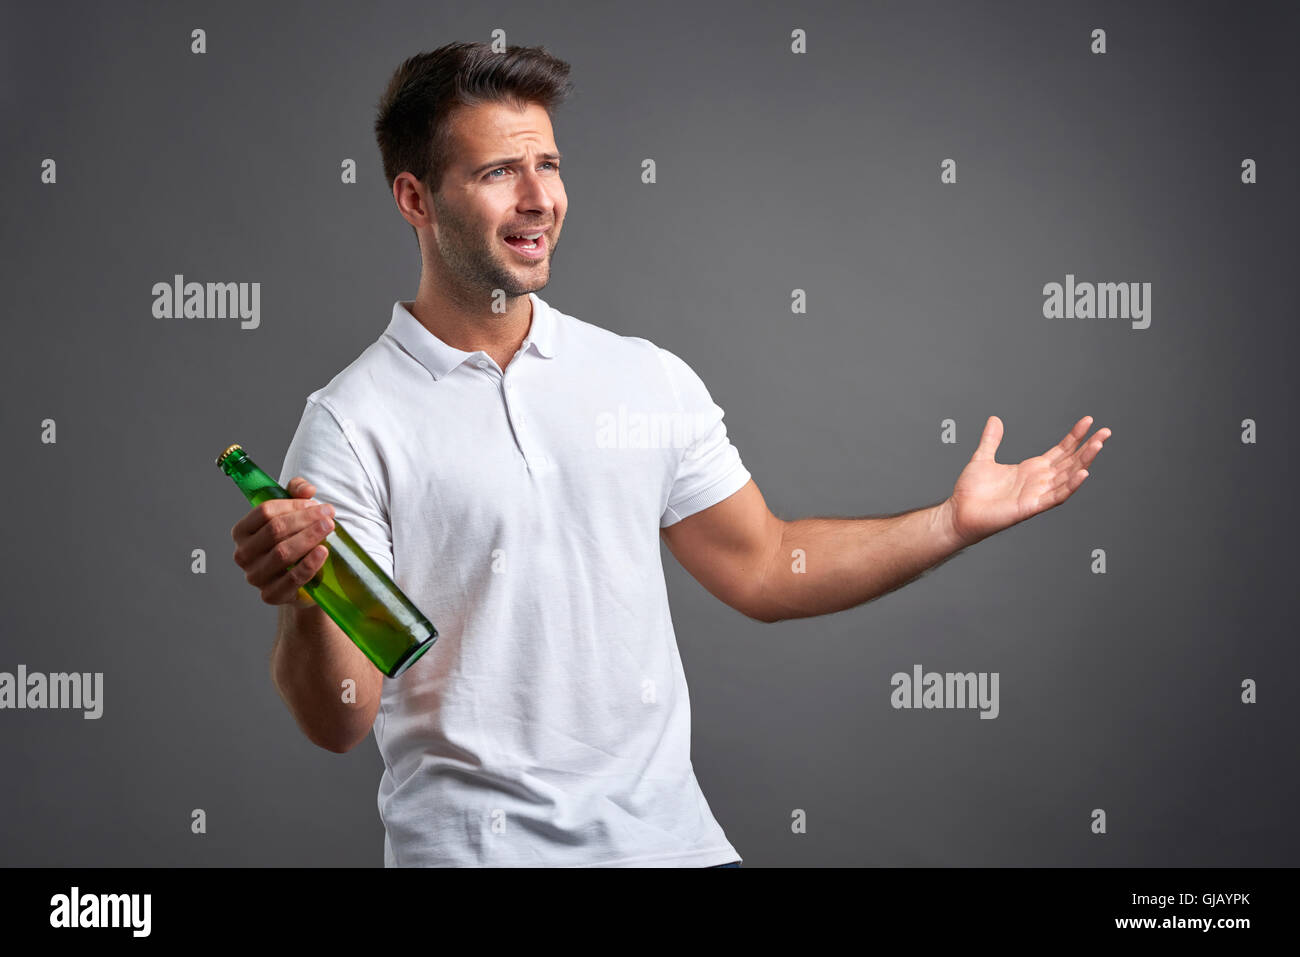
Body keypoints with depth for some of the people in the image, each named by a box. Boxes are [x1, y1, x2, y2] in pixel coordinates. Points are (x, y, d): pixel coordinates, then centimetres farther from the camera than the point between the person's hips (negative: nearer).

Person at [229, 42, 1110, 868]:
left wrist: (955, 521, 8)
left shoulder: (652, 378, 6)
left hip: (666, 829, 4)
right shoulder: (352, 424, -8)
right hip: (475, 845, -4)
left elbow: (764, 567, 14)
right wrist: (305, 600, -31)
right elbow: (338, 723, -12)